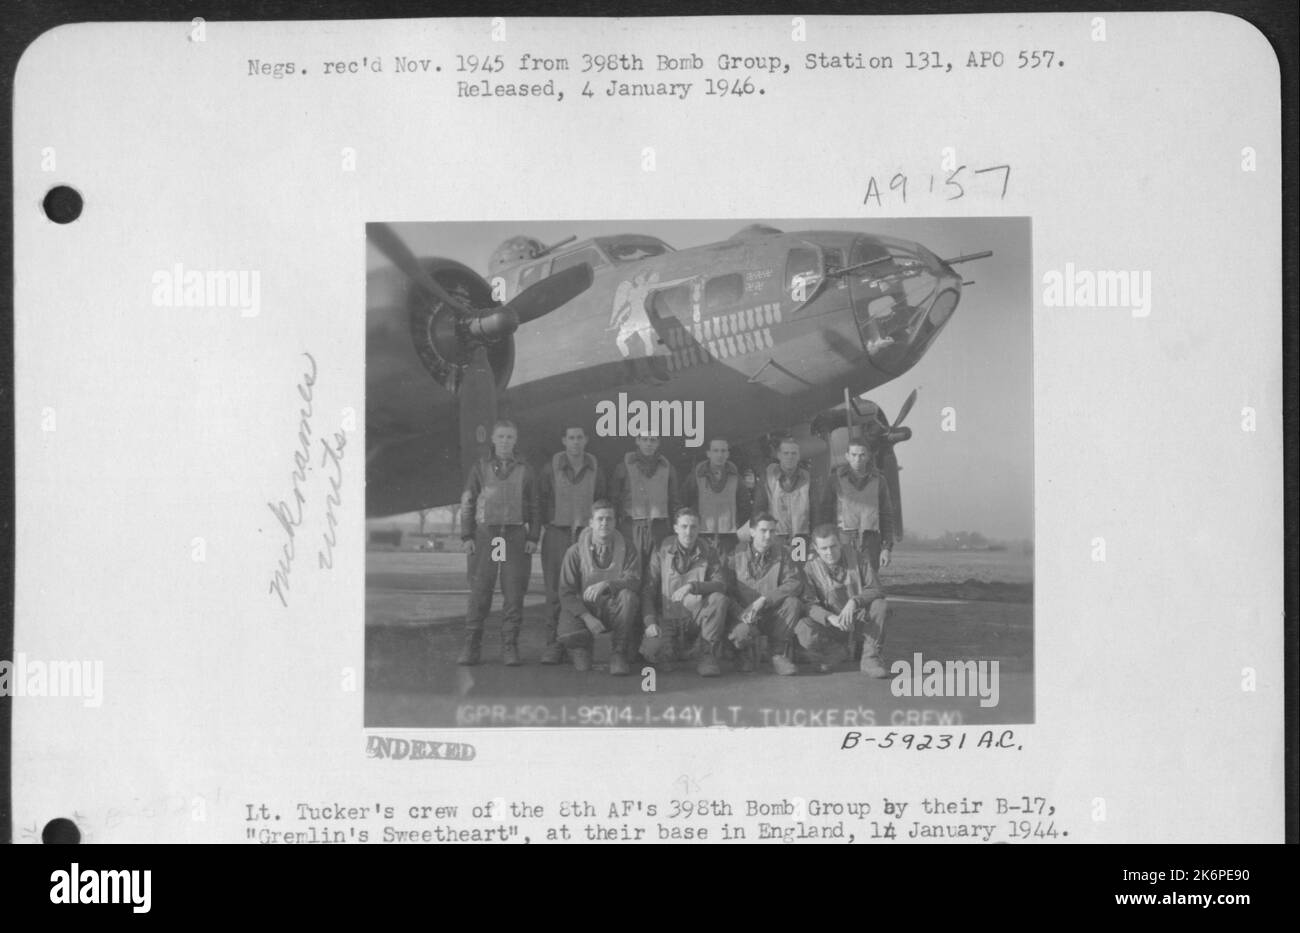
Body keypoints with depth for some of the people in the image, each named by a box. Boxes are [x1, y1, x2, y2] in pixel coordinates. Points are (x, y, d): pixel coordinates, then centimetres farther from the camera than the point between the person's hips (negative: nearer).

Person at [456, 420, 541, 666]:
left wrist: (533, 537, 0)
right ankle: (471, 647, 2)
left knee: (514, 593, -2)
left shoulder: (525, 471, 10)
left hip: (516, 535, 1)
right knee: (479, 592, -3)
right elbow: (467, 503, 7)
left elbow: (534, 507, 10)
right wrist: (466, 536, -2)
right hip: (485, 533, -1)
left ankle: (510, 648, 3)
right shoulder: (480, 468, 8)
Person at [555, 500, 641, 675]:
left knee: (628, 595, -33)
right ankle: (581, 647, 10)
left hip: (615, 610, 0)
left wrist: (606, 584, -36)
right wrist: (587, 617, -25)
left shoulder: (627, 548, -3)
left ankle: (620, 653, -17)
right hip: (585, 609, 0)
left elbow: (633, 580, -17)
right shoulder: (575, 552, -5)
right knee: (568, 635, -32)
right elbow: (566, 593, -9)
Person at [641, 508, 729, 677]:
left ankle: (708, 656, -17)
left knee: (719, 598, -28)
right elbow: (647, 590, -3)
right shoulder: (662, 552, -1)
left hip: (697, 617, 1)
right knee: (652, 651, -30)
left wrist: (692, 586, -29)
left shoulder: (708, 553, 3)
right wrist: (650, 622, -17)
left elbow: (721, 584, -12)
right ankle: (670, 649, 10)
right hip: (668, 619, -1)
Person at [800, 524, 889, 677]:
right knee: (807, 635, -32)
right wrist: (830, 618, -36)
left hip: (861, 623, 2)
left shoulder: (856, 557, -5)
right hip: (831, 628, -1)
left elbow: (876, 590, -9)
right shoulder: (810, 569, -8)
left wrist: (854, 601, -29)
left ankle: (870, 660, -17)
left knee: (881, 606, -28)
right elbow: (808, 604, -17)